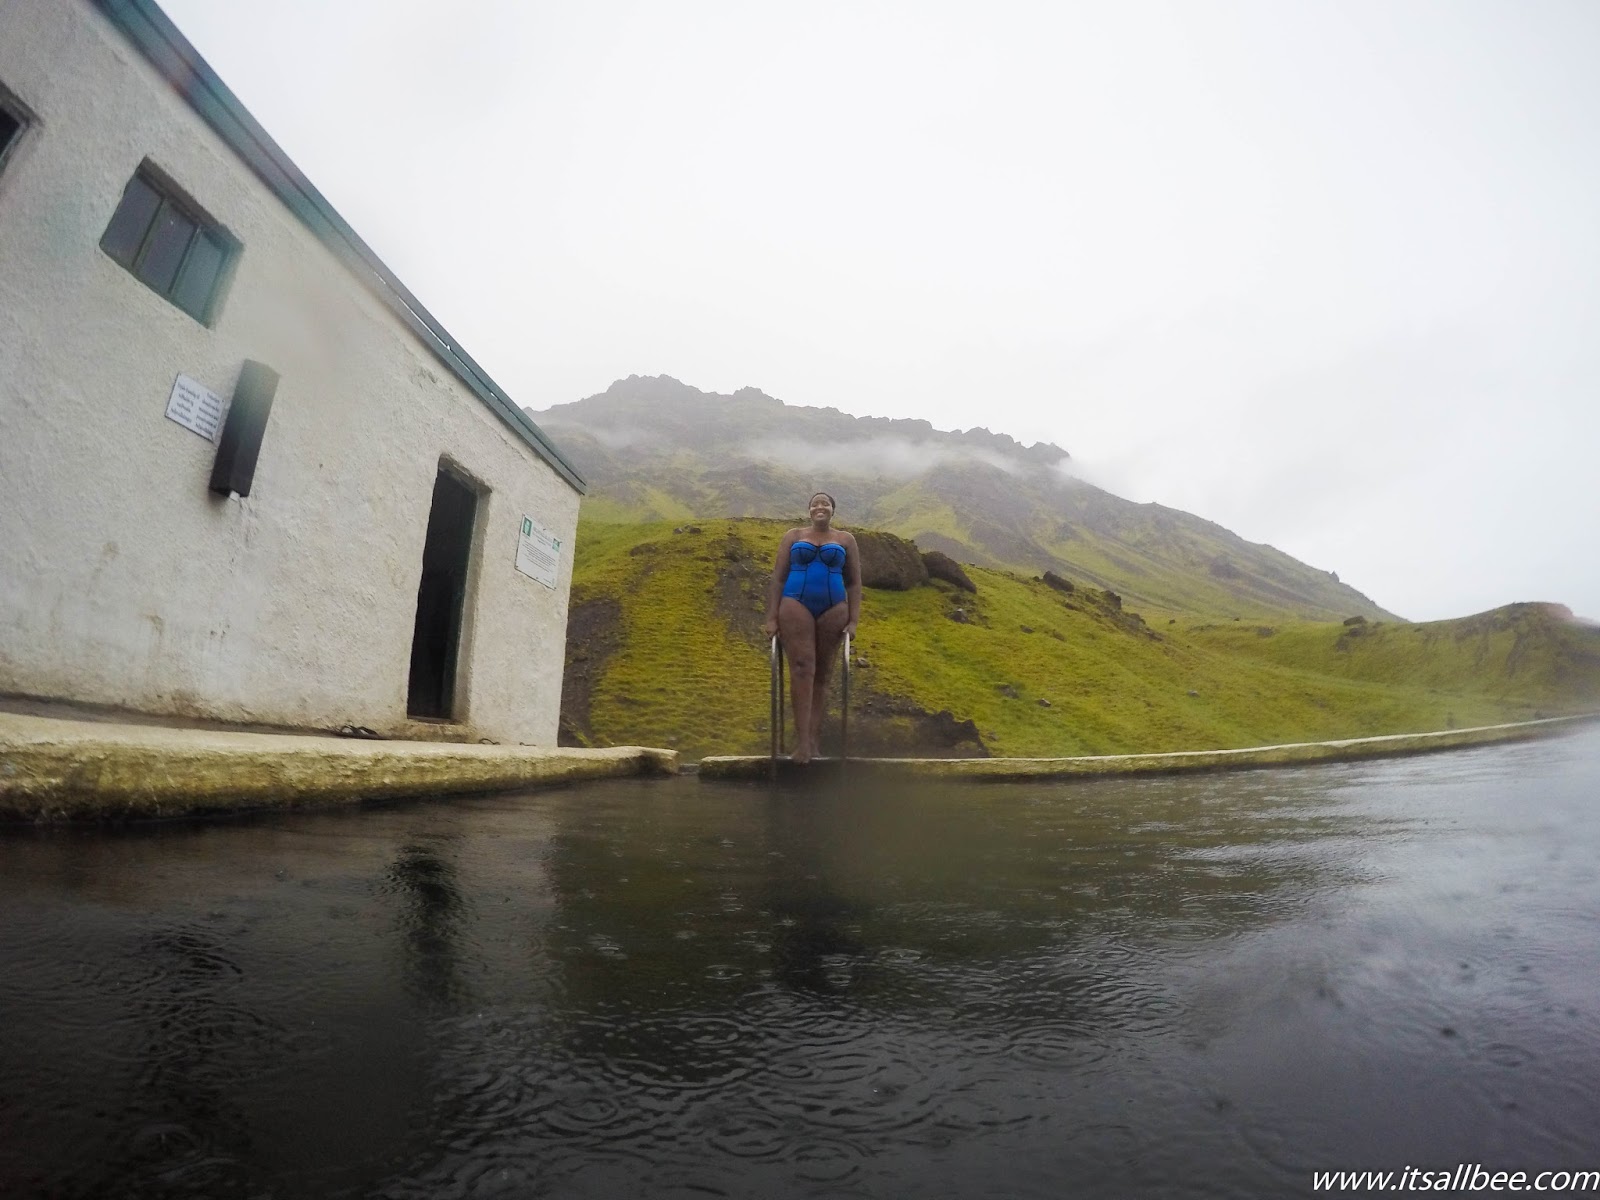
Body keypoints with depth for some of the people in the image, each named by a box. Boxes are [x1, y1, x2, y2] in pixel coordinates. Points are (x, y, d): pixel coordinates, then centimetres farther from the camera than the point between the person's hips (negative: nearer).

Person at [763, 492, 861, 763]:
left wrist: (853, 620, 0)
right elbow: (778, 579, 7)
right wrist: (772, 617, -2)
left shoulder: (845, 539, 12)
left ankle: (814, 738, 4)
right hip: (796, 606, -1)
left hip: (833, 610, 1)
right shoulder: (793, 536, 11)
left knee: (822, 674, 2)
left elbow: (854, 583, 10)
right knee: (802, 668, -14)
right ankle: (803, 740, -16)